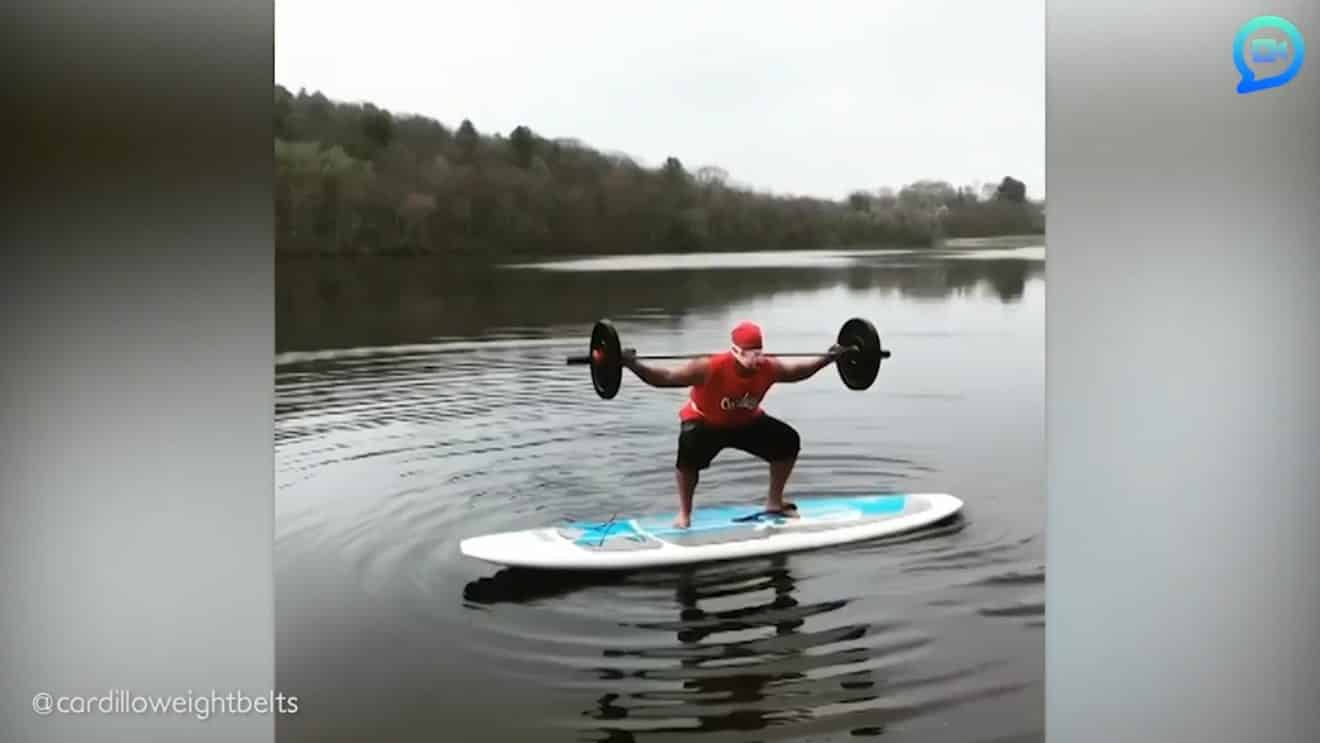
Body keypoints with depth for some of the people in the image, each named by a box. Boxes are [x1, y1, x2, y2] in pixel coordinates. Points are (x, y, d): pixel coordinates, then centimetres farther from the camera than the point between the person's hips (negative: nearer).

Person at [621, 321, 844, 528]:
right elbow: (665, 378, -37)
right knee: (689, 450, -36)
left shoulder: (769, 368, -23)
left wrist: (827, 358, 0)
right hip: (704, 422, -5)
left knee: (788, 441, -8)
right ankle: (684, 514, -15)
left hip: (746, 422, 5)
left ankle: (774, 503, 13)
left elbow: (797, 371, 1)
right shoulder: (710, 368, -38)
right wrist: (634, 365, -49)